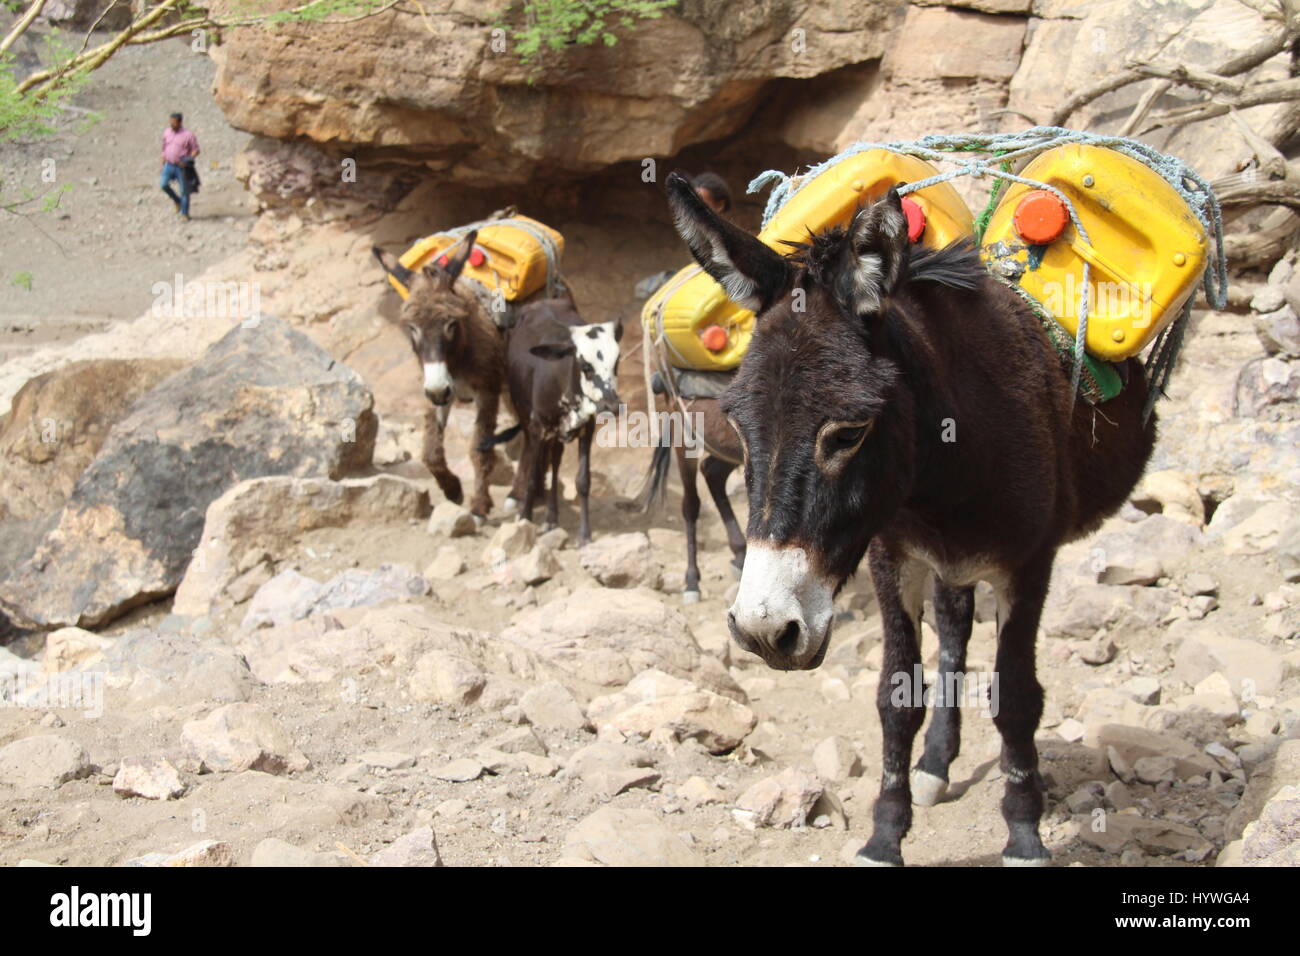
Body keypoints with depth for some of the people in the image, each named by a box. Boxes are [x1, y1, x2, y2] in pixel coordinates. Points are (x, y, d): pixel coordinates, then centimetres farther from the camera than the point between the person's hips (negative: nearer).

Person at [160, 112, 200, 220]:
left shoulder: (187, 135, -9)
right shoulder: (166, 132, 7)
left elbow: (196, 150, -5)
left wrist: (188, 160, -20)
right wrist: (163, 160, 15)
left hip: (182, 166, -4)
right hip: (169, 165, 4)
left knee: (184, 190, 0)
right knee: (163, 184, -13)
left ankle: (184, 213, 13)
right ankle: (177, 200, 12)